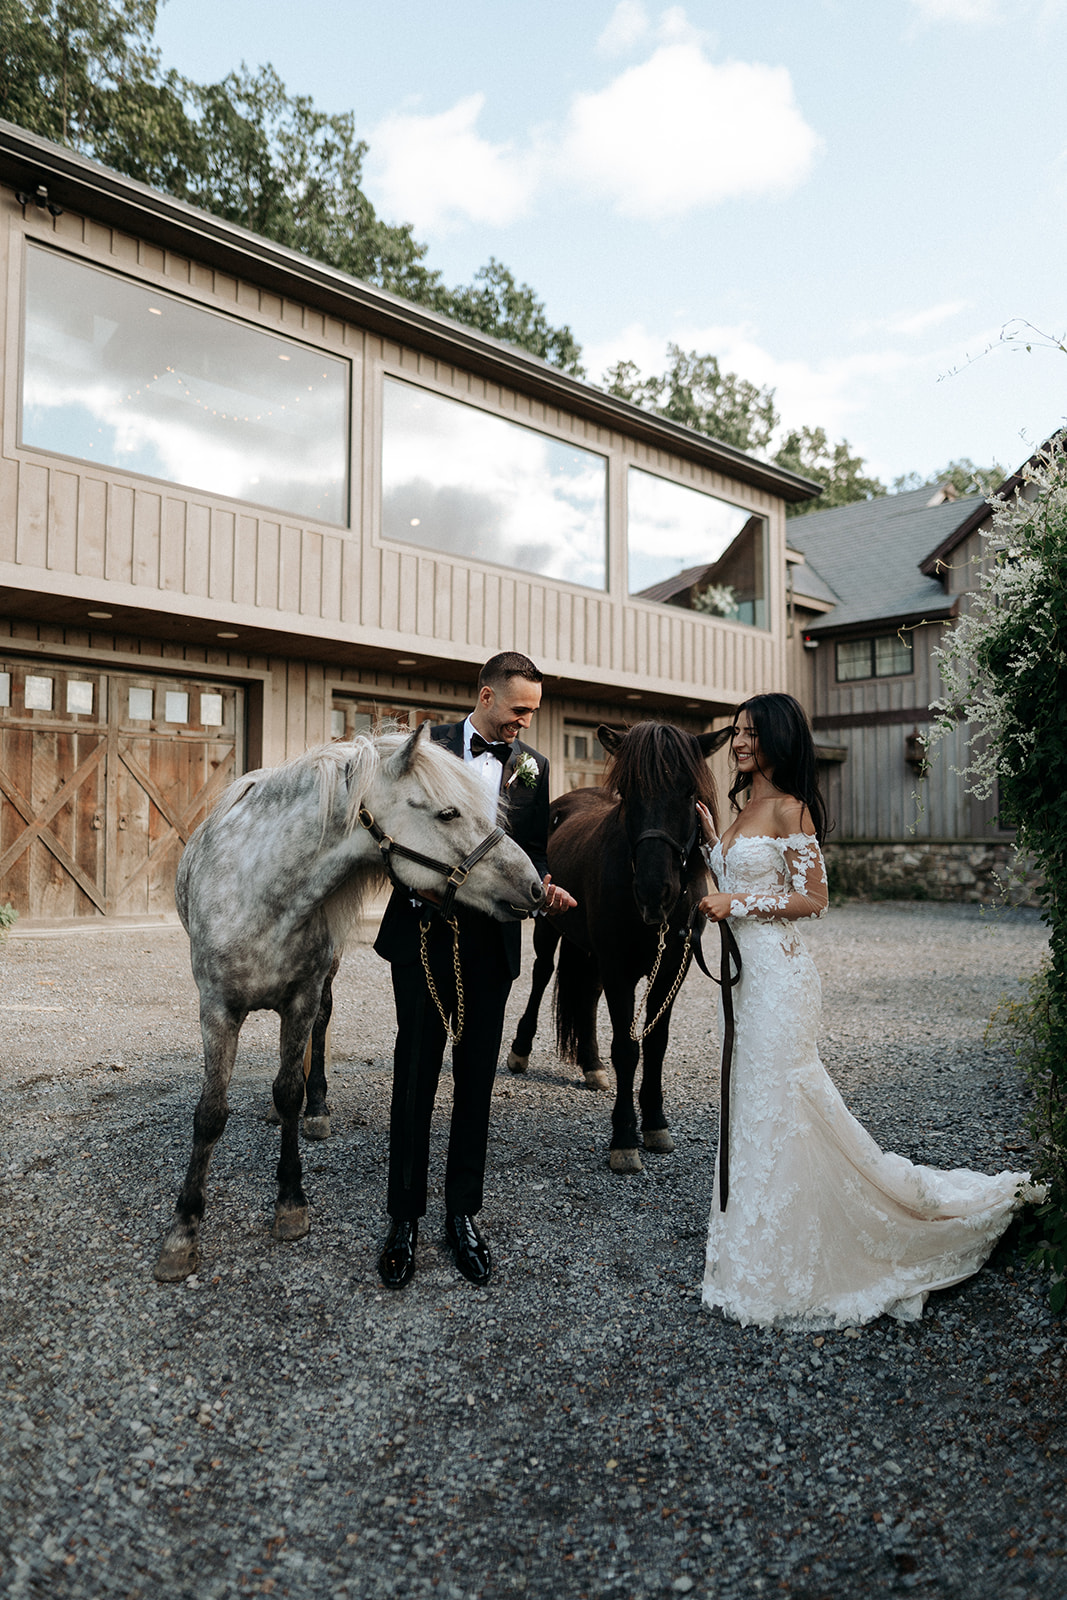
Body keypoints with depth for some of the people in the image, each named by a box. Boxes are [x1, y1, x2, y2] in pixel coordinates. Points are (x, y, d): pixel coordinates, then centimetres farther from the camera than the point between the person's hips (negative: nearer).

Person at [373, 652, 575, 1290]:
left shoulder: (533, 766, 5)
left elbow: (534, 850, 8)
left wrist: (544, 886, -13)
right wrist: (417, 886, -13)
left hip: (491, 945, 2)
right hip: (425, 934, -2)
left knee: (476, 1083, 11)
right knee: (415, 1081, 6)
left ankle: (463, 1214, 25)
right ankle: (405, 1220, 19)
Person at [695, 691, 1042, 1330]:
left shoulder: (788, 809, -13)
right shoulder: (747, 805, 14)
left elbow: (813, 899, -15)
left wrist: (738, 905, -15)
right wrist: (710, 837, 9)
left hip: (777, 972, -9)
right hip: (750, 970, 9)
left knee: (778, 1103, -1)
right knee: (758, 1100, 15)